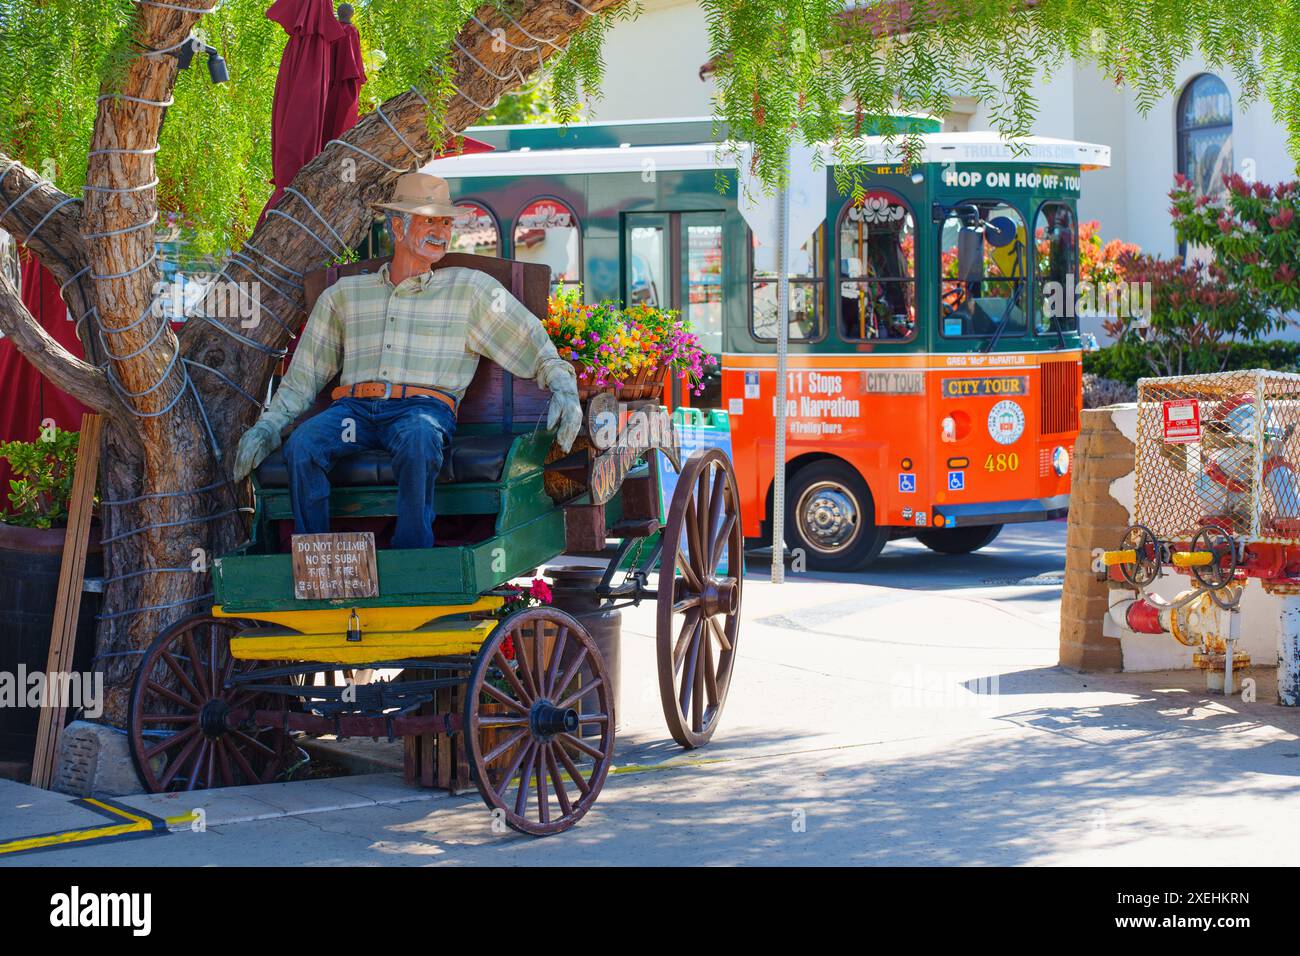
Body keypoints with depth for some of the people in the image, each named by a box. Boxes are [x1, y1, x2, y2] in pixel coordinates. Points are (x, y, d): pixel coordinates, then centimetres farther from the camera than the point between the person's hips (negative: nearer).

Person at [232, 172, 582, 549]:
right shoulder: (343, 295, 23)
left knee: (418, 440, -39)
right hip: (353, 407, 2)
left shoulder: (470, 289, 18)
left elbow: (536, 346, 16)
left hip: (423, 406, -2)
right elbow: (304, 376, 22)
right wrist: (267, 426, 8)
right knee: (302, 444, -31)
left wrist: (564, 389, -2)